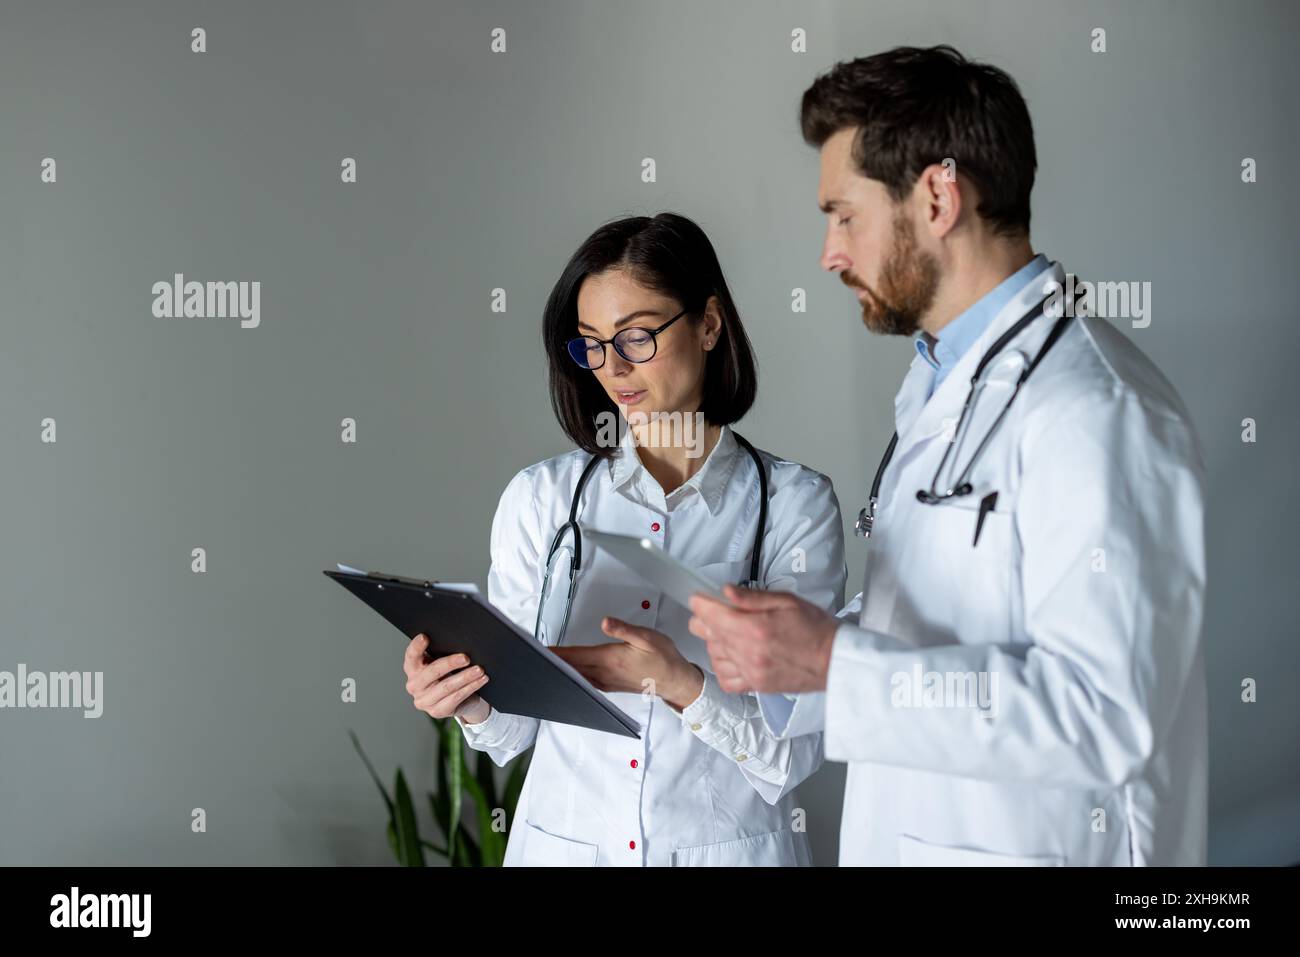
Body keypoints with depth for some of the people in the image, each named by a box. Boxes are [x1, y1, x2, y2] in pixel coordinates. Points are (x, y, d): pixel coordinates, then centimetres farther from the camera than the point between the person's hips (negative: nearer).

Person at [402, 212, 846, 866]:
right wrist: (473, 702, -20)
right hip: (561, 842, 2)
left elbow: (793, 753, -12)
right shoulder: (540, 498, -2)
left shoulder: (793, 504, -8)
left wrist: (681, 685, -27)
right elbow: (513, 733, 0)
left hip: (726, 846, -1)